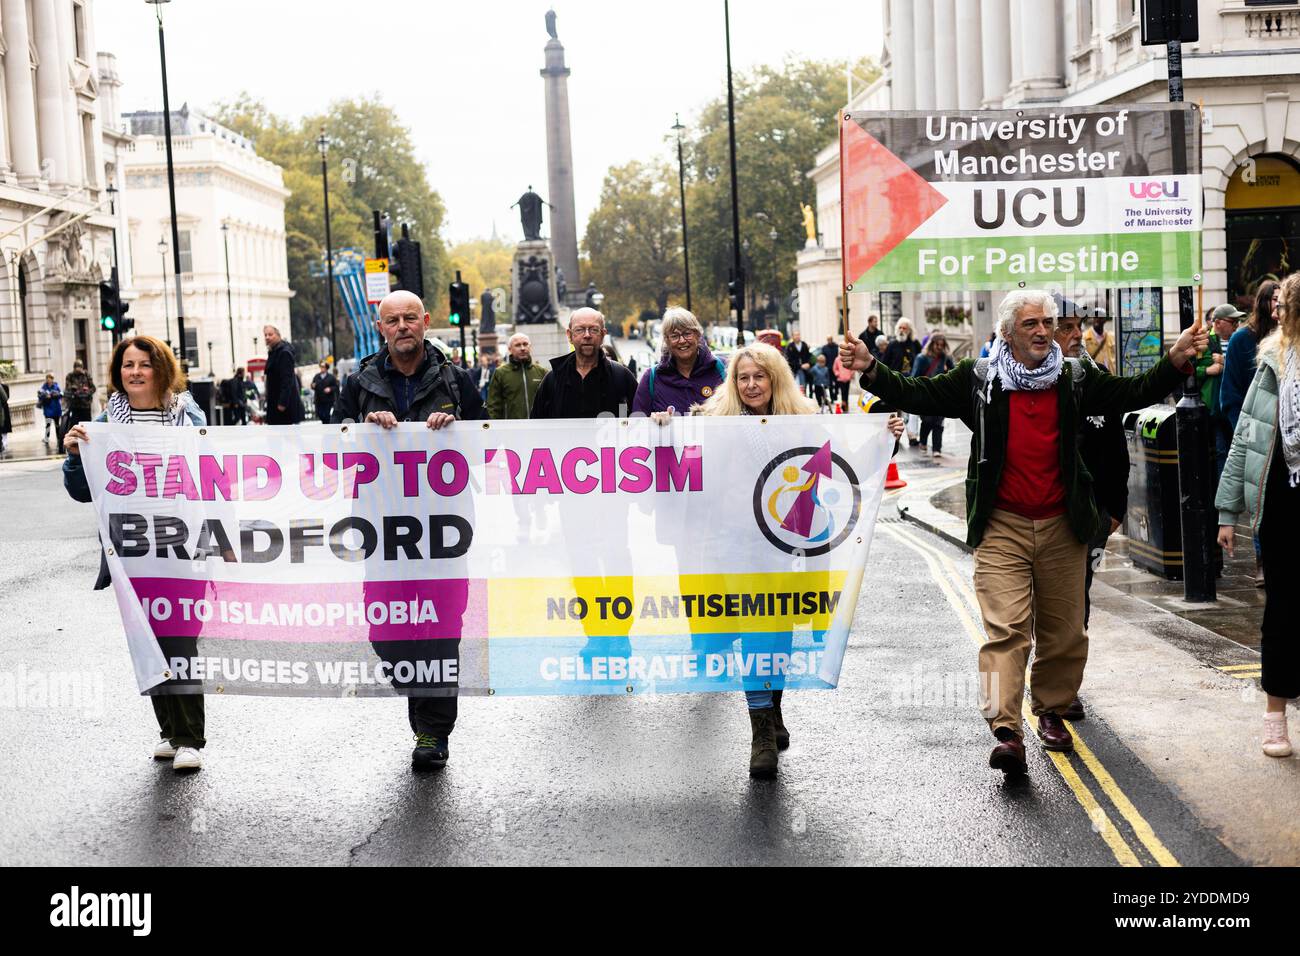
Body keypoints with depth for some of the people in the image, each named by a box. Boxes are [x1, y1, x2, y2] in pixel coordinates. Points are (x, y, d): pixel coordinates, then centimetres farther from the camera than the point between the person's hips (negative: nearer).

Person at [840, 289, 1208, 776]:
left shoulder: (1076, 379, 7)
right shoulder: (979, 380, 1)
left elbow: (1135, 393, 8)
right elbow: (918, 395, -3)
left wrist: (1177, 361, -6)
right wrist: (871, 370, -16)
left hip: (1061, 527, 3)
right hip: (1003, 527, -3)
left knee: (1064, 630, 12)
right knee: (1006, 628, -12)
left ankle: (1051, 711, 32)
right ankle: (1006, 732, -17)